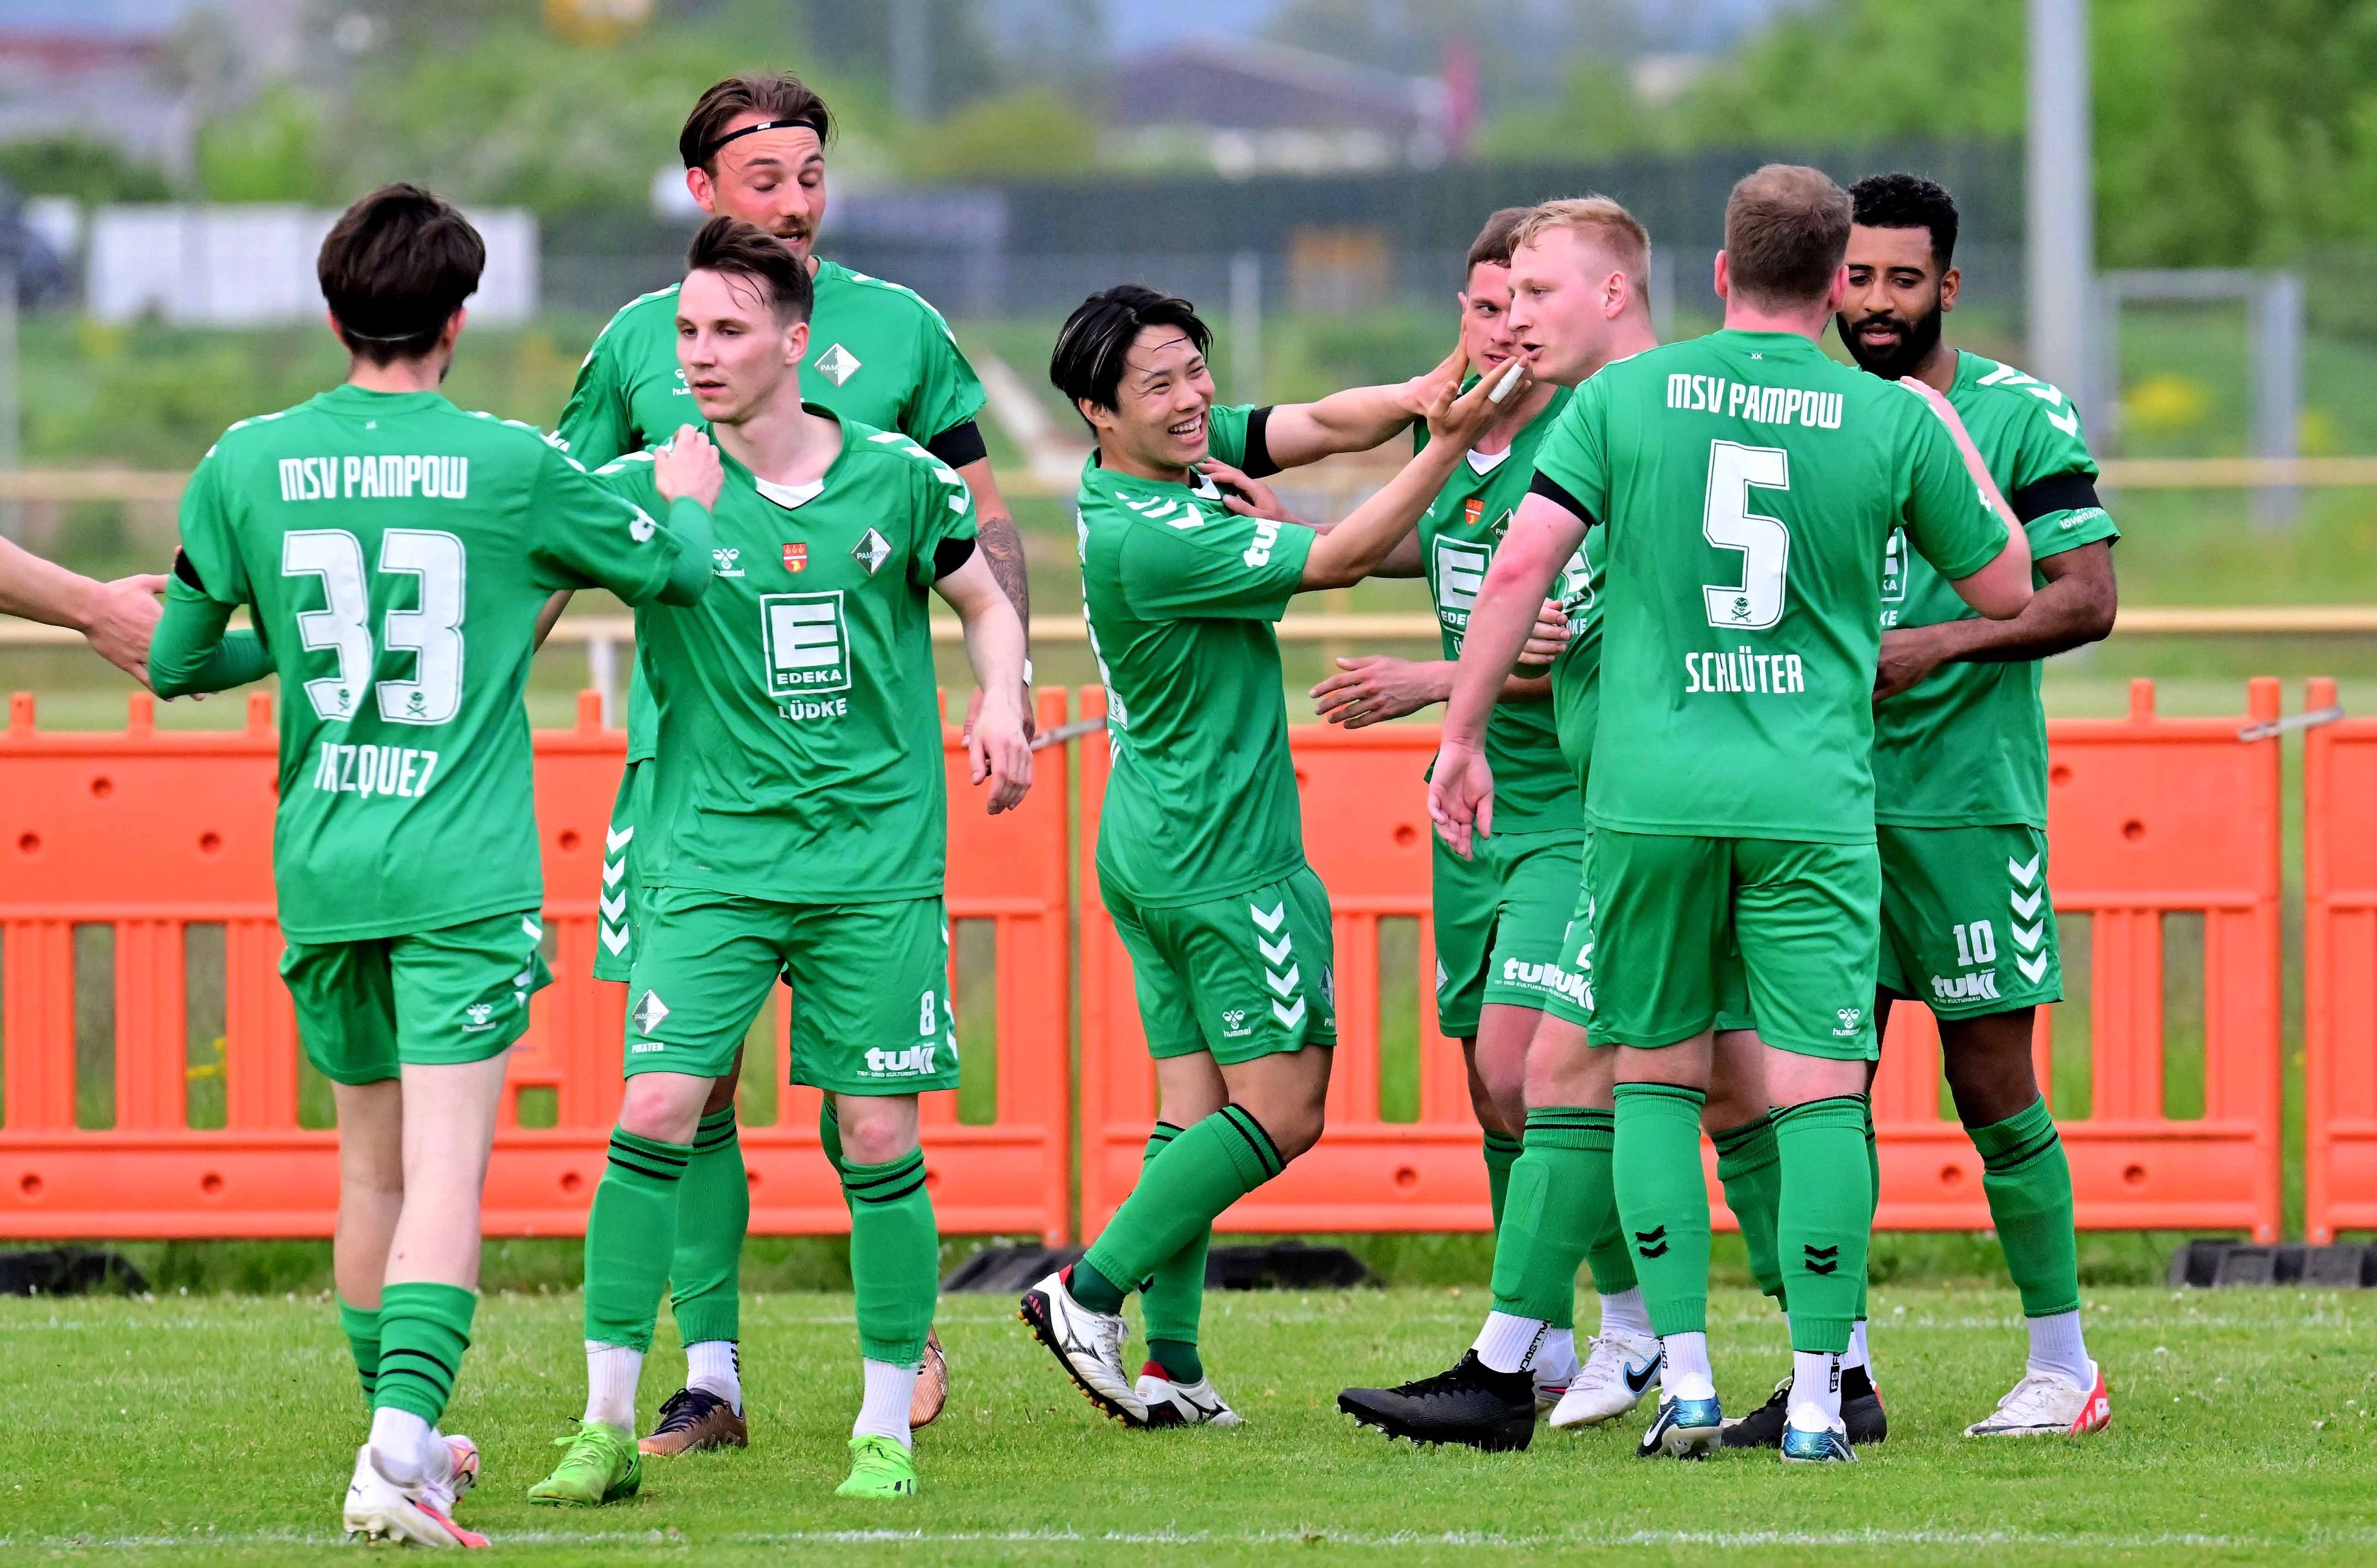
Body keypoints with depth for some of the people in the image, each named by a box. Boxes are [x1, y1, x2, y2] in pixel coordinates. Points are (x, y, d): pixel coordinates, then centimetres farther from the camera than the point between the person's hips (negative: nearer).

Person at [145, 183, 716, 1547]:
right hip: (464, 872, -4)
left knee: (373, 1169, 18)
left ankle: (407, 1443, 30)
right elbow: (678, 568, 11)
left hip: (320, 869, 4)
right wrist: (686, 491, 34)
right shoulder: (511, 467, -4)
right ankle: (401, 1447, -26)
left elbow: (173, 663, 12)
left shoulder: (247, 466, 2)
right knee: (446, 1177, -9)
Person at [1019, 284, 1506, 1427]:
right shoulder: (1150, 538, -24)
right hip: (1226, 857, -10)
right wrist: (1449, 442, -24)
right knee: (1279, 1112, -4)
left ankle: (1169, 1368, 4)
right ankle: (1091, 1294, -5)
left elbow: (1317, 426, 2)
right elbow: (1342, 560, -22)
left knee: (1195, 1106, 8)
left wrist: (1422, 395, -16)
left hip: (1151, 851, 10)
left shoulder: (1179, 453, 3)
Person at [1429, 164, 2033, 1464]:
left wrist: (1461, 736, 4)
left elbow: (1519, 569, -4)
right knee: (1819, 1090, 0)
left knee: (1656, 1074, 12)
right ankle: (1815, 1398, -4)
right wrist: (1955, 443, 25)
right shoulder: (1895, 422, 1)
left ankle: (1685, 1382, 5)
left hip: (1650, 793, 1)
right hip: (1812, 804, -1)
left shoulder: (1625, 397, 2)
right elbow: (2003, 590, 12)